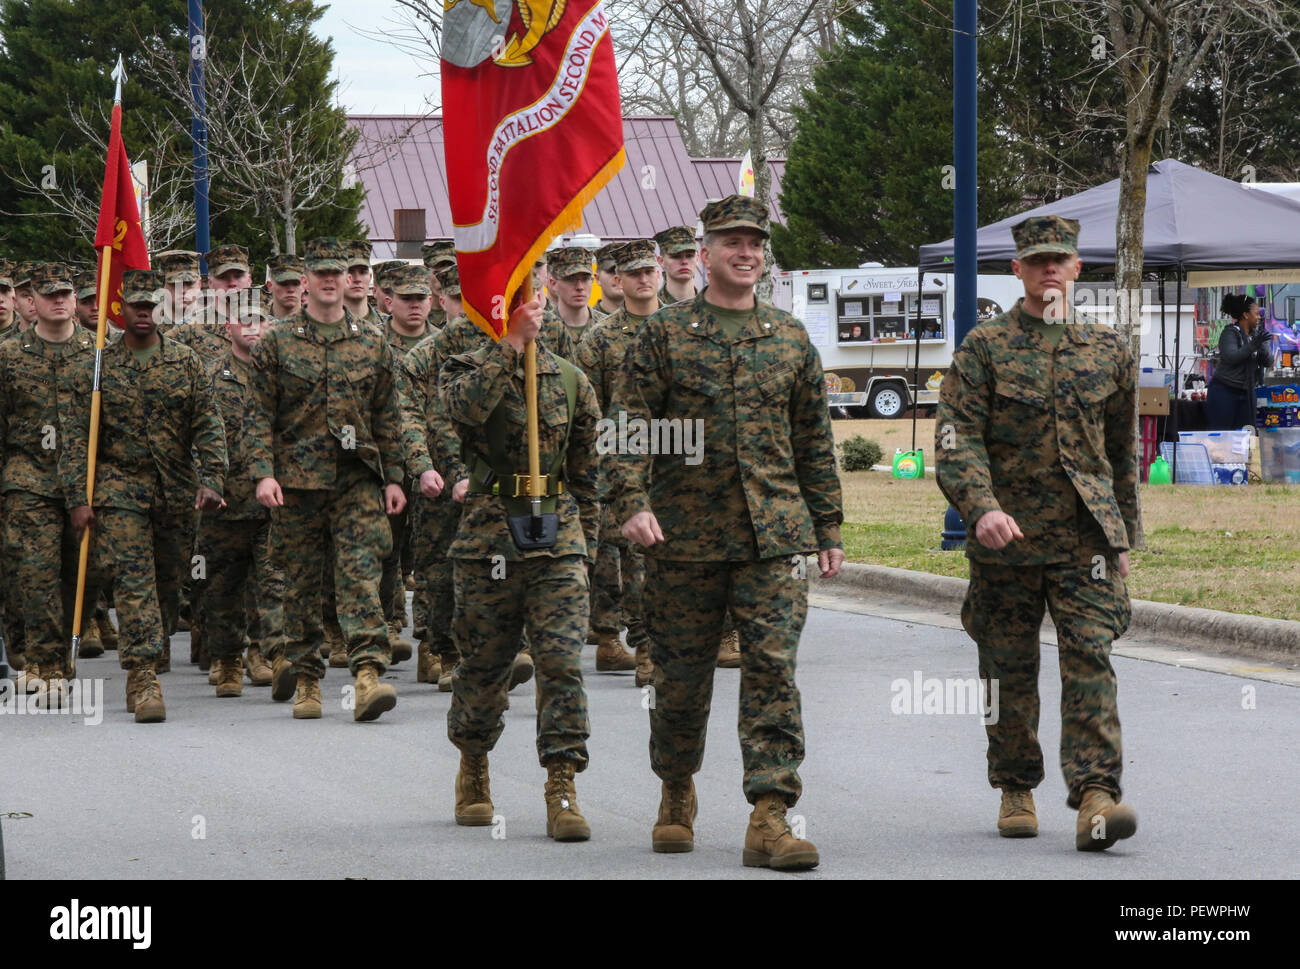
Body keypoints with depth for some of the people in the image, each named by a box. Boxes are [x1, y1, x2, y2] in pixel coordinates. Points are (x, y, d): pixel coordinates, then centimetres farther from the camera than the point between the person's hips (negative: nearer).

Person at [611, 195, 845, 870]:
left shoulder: (791, 339, 10)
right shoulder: (665, 333, 3)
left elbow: (814, 440, 15)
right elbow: (631, 426, -1)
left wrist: (828, 529, 13)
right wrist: (633, 502, -15)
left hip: (775, 536, 1)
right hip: (685, 536, -1)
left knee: (773, 668, -9)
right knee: (680, 675, 9)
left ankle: (769, 817, -12)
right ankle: (676, 796, 30)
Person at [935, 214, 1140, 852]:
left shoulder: (1107, 350, 9)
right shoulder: (984, 347, 0)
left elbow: (1122, 452, 18)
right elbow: (956, 439, -9)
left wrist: (1124, 537, 18)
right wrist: (980, 507, -26)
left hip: (1086, 536, 1)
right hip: (1005, 537, -1)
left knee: (1090, 656, -12)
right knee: (1010, 670, 7)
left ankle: (1095, 798, -18)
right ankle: (1015, 792, 22)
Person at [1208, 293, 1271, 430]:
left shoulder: (1255, 334, 10)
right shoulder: (1230, 333, -10)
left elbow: (1269, 362, 5)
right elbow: (1230, 357, -26)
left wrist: (1262, 349, -17)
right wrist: (1252, 346, -33)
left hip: (1246, 393, 7)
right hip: (1224, 391, -7)